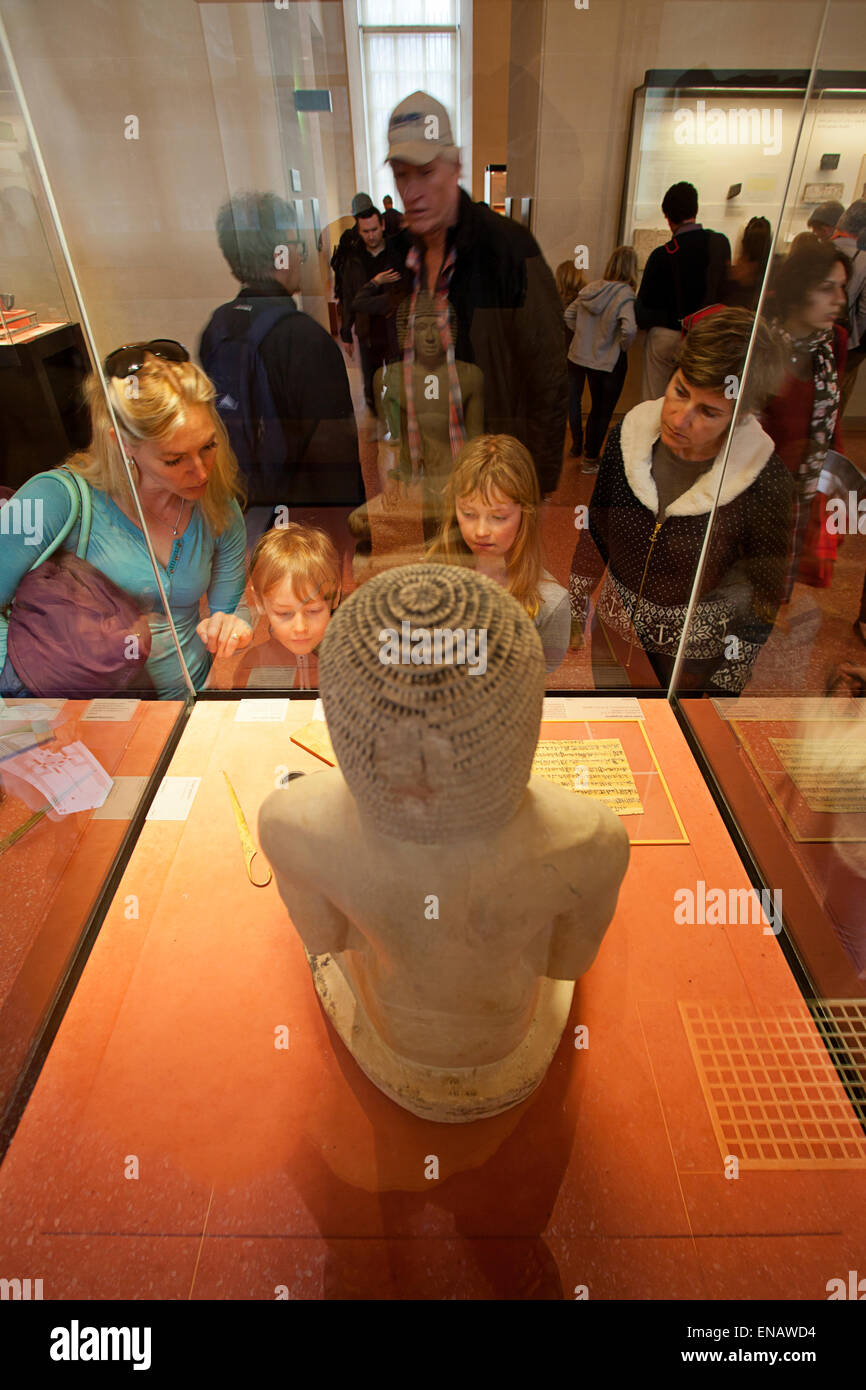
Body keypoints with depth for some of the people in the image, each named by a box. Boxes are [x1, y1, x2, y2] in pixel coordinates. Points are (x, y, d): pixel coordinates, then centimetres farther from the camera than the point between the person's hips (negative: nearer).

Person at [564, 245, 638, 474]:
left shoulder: (591, 288, 0)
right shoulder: (625, 294, -18)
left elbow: (569, 314, 9)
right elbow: (629, 329, -29)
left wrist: (582, 333, 14)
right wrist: (624, 346, -11)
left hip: (581, 357, 6)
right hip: (609, 362, -5)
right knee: (602, 411, 9)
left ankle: (577, 444, 35)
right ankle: (591, 459, 16)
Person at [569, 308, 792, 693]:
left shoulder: (765, 479, -21)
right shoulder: (627, 437, -12)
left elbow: (764, 596, -11)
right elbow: (593, 535, 0)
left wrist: (728, 686, -8)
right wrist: (572, 616, 3)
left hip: (697, 653, -3)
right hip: (615, 633, 4)